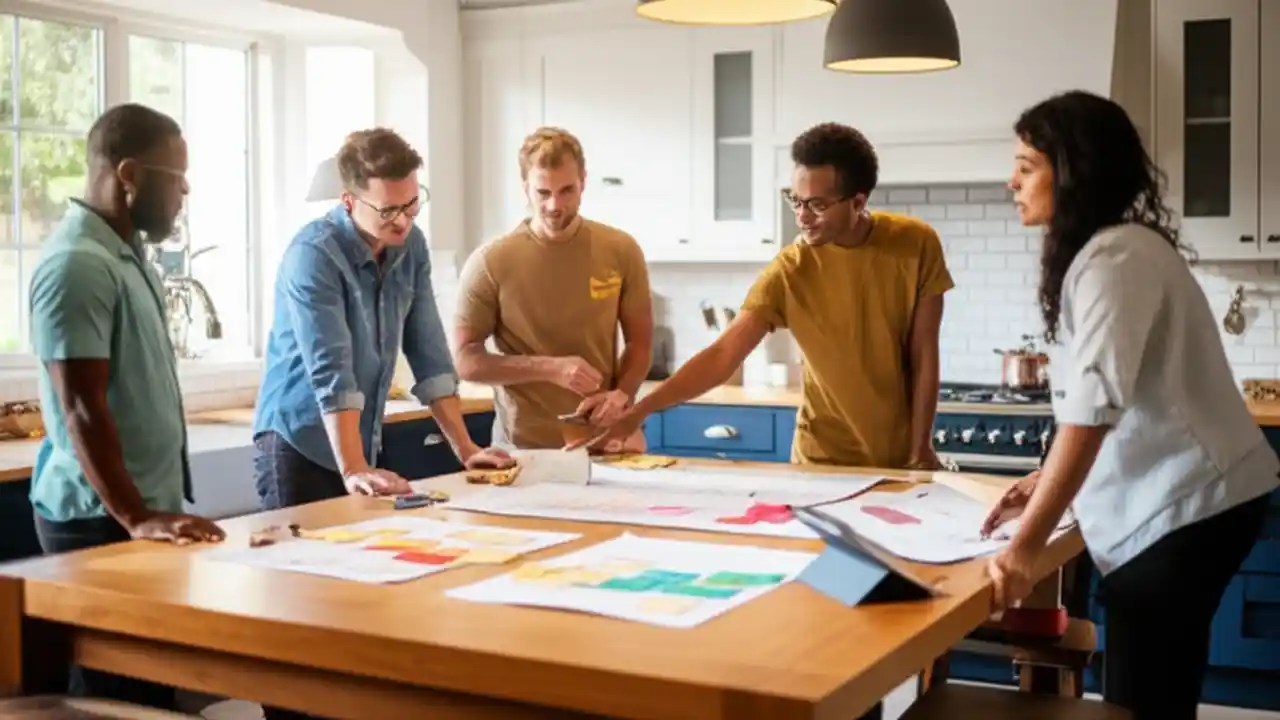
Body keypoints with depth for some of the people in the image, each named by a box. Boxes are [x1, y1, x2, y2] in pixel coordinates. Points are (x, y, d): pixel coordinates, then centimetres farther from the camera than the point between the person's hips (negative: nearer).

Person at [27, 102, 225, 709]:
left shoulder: (125, 254, 14)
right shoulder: (78, 265, -17)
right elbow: (82, 410, -21)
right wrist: (134, 518, -25)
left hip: (146, 509, 9)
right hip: (103, 521, -9)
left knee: (149, 682, 13)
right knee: (119, 692, -3)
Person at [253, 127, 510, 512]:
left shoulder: (411, 246, 1)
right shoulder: (313, 254, -18)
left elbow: (429, 352, 3)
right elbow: (330, 369, -26)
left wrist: (465, 448, -1)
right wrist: (352, 470, -33)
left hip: (362, 447, 6)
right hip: (298, 445, -6)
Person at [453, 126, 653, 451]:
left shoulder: (621, 251, -2)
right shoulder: (489, 262, -10)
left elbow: (640, 342, 6)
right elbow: (466, 360, -8)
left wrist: (621, 395, -13)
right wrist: (549, 368, -20)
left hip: (605, 439, 2)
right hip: (524, 447, -2)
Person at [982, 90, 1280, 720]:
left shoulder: (1116, 256, -18)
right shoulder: (1108, 249, 13)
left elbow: (1093, 405, -28)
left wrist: (1024, 546, -31)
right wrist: (1044, 483, 11)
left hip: (1183, 506, -10)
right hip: (1170, 501, 10)